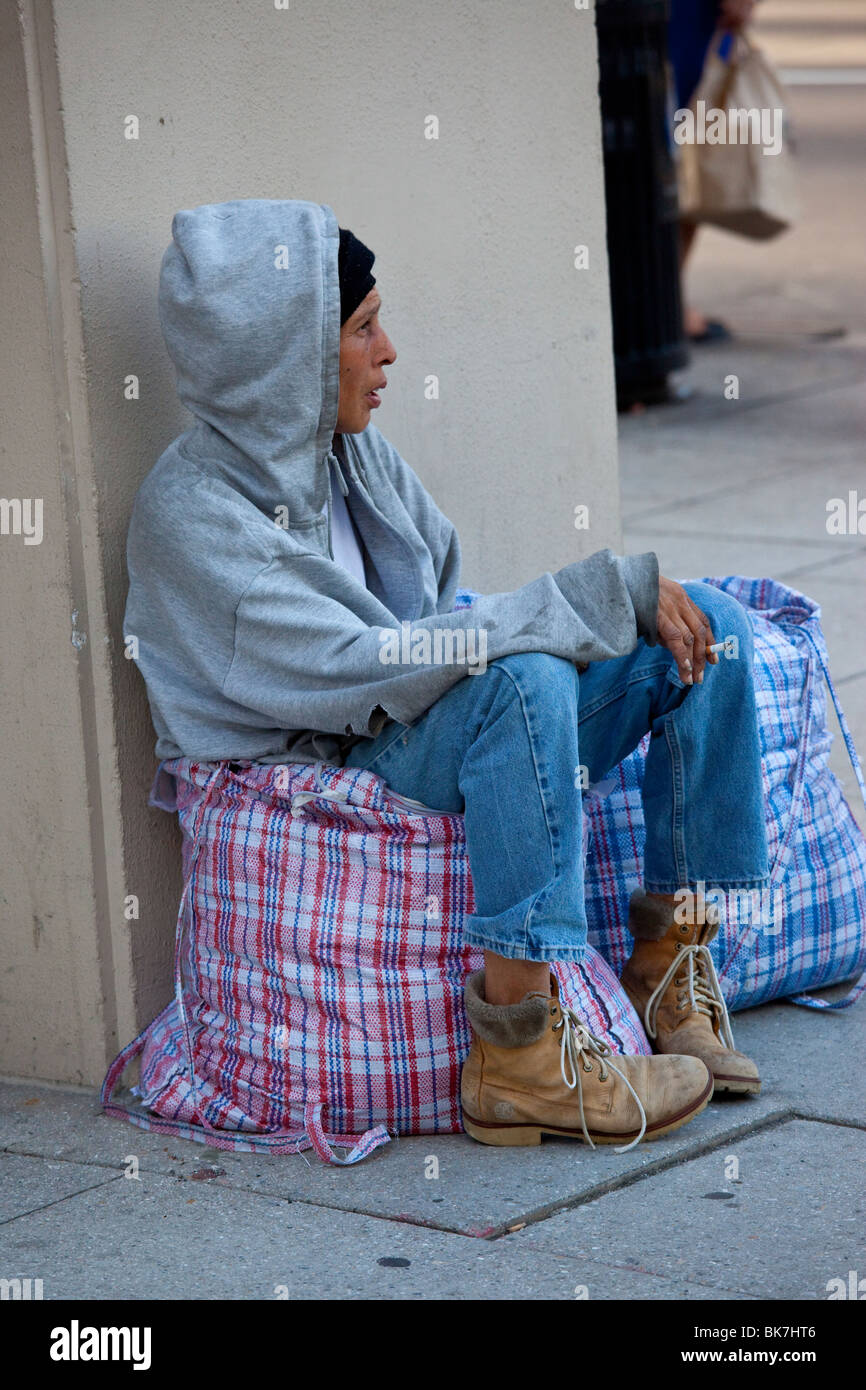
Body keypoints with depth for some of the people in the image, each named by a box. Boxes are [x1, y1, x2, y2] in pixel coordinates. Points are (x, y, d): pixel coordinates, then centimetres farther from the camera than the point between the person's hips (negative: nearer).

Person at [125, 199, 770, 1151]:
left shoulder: (349, 450, 8)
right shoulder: (189, 511, -17)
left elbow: (446, 612, 12)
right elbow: (353, 667, -25)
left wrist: (631, 593, -6)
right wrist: (598, 595, -24)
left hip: (459, 748, 8)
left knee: (707, 620, -4)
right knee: (523, 674, -36)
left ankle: (670, 971, -3)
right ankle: (521, 1056, -33)